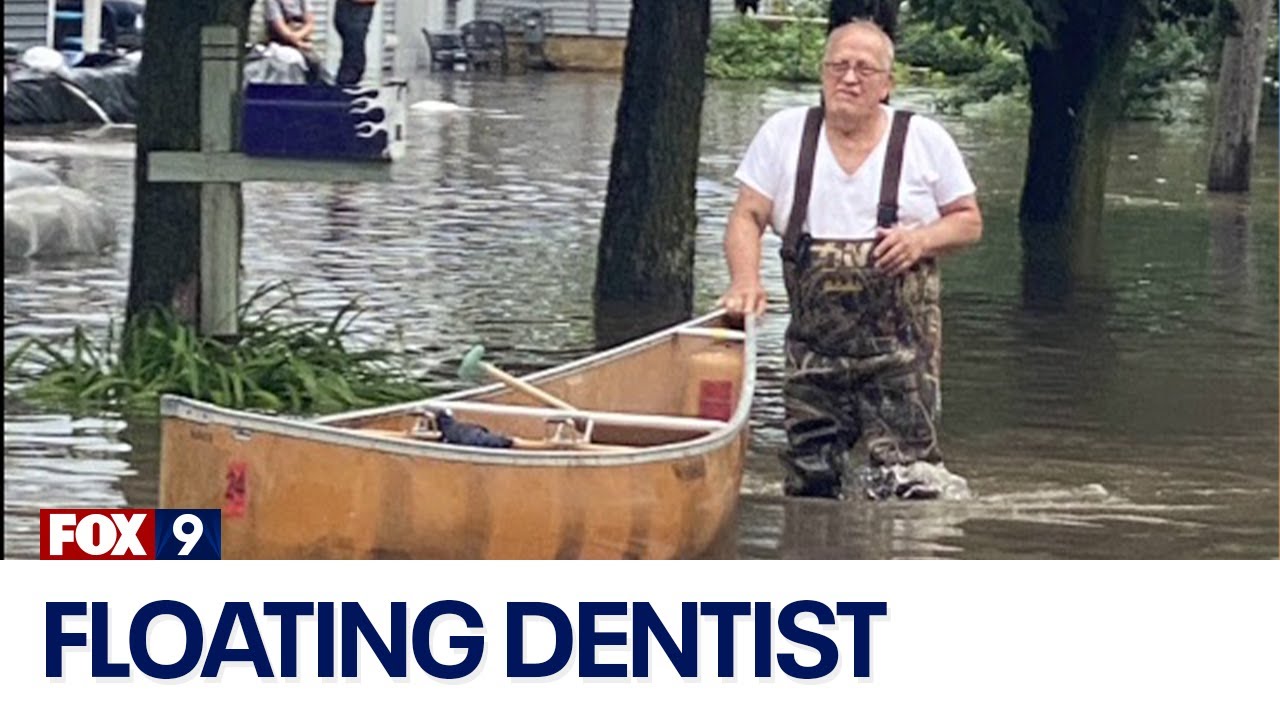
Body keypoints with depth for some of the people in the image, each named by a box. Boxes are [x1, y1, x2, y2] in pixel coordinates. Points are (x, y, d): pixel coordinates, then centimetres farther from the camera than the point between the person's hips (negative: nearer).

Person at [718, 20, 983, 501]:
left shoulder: (925, 140, 4)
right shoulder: (784, 134, 6)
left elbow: (969, 222, 9)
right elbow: (747, 217, 4)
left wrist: (922, 240, -12)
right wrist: (745, 281, -15)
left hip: (901, 347, -2)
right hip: (814, 347, 2)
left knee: (904, 478, -11)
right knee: (809, 483, 3)